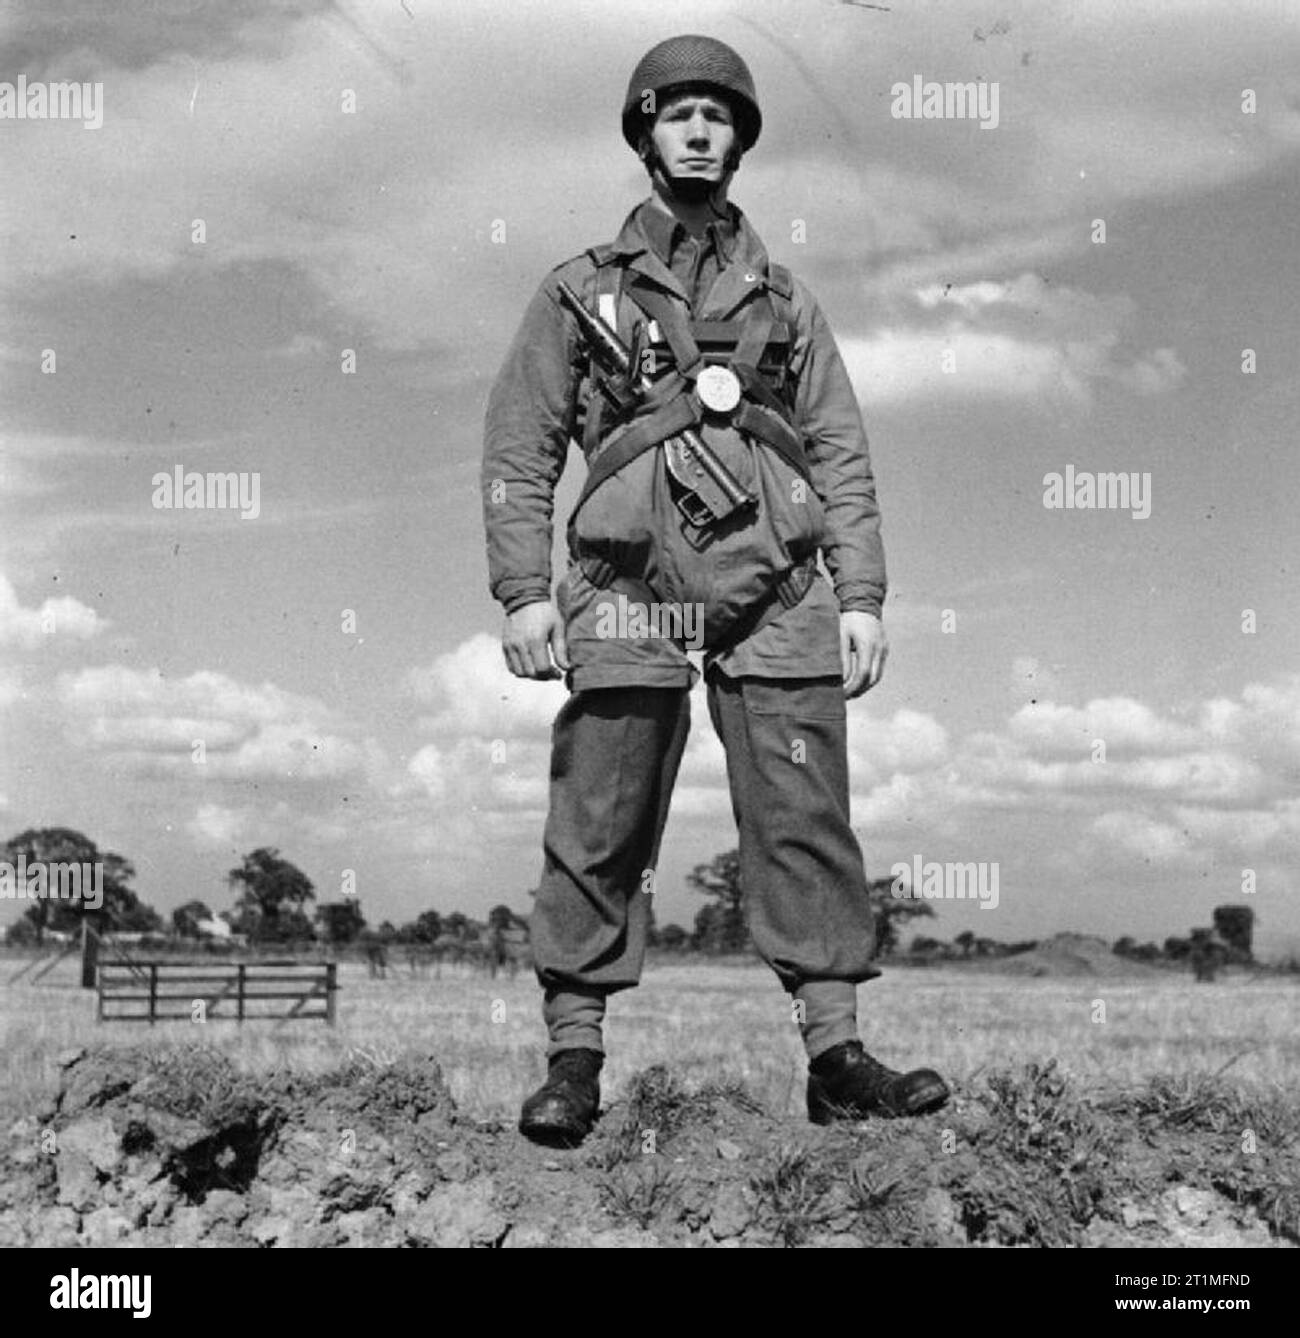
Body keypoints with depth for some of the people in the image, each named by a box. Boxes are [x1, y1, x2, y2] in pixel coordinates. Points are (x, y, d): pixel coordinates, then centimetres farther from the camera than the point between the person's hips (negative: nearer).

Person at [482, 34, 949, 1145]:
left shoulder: (784, 301, 21)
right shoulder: (580, 290, 15)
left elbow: (843, 457, 16)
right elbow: (518, 451, 8)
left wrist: (862, 597, 5)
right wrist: (523, 593, -3)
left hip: (776, 593, 2)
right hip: (630, 591, -2)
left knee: (806, 824, -2)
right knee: (599, 833, -3)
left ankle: (835, 1055, 2)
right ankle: (573, 1062, 5)